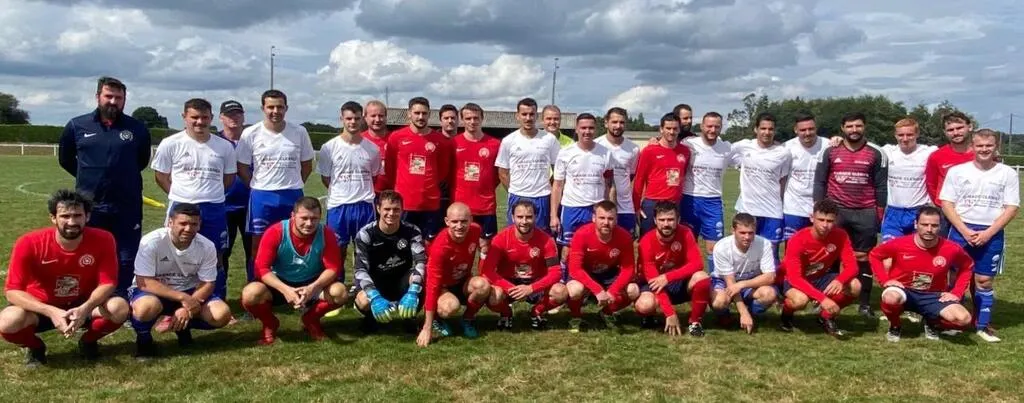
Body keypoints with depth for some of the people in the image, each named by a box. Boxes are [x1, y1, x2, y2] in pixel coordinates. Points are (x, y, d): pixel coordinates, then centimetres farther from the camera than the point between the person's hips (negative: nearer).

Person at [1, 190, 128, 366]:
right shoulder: (29, 244, -23)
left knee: (120, 308, -28)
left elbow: (108, 283, -17)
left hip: (83, 305, 1)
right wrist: (51, 312, -35)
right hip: (42, 307, 0)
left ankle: (88, 341, 6)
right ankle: (35, 347, 5)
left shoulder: (103, 240, -21)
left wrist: (85, 308, -37)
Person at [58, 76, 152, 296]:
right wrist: (89, 177, 12)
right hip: (89, 206, 0)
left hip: (127, 207, 0)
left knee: (126, 259, 8)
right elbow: (65, 159, 15)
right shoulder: (77, 126, 1)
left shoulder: (137, 129, 0)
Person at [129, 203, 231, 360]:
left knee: (222, 315, -21)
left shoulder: (207, 247, -15)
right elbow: (144, 282, -24)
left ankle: (182, 326, 11)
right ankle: (143, 339, -3)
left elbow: (207, 284, -10)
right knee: (147, 307, -39)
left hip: (188, 292, 3)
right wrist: (182, 298, -32)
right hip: (154, 291, -3)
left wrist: (187, 308, -28)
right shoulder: (151, 242, -24)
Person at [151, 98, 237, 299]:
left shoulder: (225, 146, 2)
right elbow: (160, 176, 5)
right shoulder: (171, 144, -3)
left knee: (216, 258, 9)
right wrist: (182, 195, 3)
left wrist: (209, 194, 7)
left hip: (215, 209, 2)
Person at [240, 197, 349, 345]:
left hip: (311, 284, 1)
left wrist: (312, 288, -36)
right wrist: (285, 290, -36)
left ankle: (311, 319, 6)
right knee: (250, 294, -31)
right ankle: (269, 324, 4)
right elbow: (261, 268, -22)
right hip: (280, 284, -1)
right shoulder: (275, 232, -21)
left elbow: (333, 268, -17)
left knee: (341, 292, -27)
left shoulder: (326, 234, -17)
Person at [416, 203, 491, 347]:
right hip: (443, 287, -4)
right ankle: (436, 318, 0)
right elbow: (432, 285, -30)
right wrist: (427, 328, -30)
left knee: (483, 286, -30)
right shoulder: (440, 247, -32)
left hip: (464, 282, 4)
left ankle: (468, 319, -1)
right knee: (451, 306, -37)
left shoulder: (475, 231, -17)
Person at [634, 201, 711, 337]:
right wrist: (670, 313, -32)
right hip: (656, 285, -2)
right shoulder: (647, 242, -22)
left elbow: (697, 264, -22)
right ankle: (649, 317, 5)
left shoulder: (685, 233, -15)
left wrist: (667, 277, -34)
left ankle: (695, 322, -7)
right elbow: (653, 280, -25)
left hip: (680, 283, 2)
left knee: (702, 278, -30)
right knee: (645, 305, -35)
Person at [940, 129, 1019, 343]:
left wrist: (988, 233, -11)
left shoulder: (1008, 173, 2)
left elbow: (1012, 208, -1)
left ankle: (983, 325, 13)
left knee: (984, 280, 3)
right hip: (961, 231, 0)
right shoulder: (957, 171, 1)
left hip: (991, 234, 0)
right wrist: (964, 231, -10)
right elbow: (946, 204, 0)